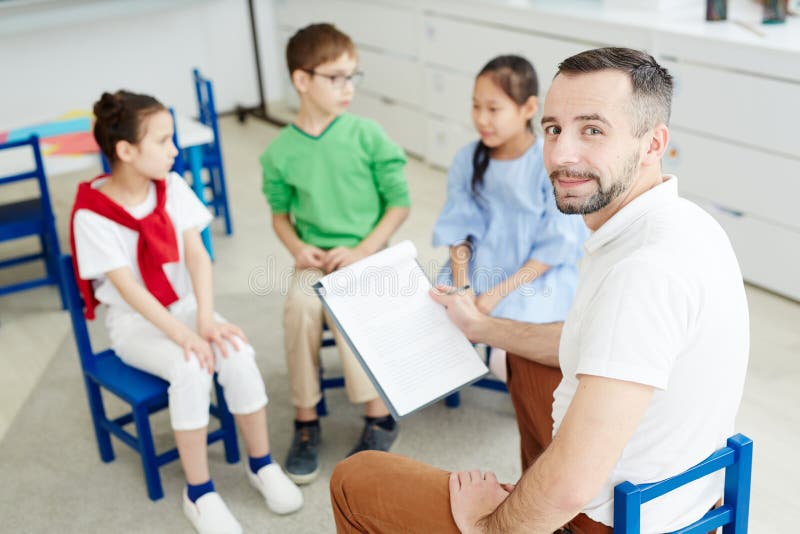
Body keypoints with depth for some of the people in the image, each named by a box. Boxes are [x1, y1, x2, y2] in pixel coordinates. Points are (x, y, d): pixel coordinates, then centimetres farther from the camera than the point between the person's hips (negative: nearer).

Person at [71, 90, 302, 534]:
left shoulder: (171, 187, -3)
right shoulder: (92, 215, -18)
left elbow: (197, 255, -10)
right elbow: (130, 289, -22)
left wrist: (206, 321, -23)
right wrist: (184, 336, -29)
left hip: (183, 305, 4)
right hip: (134, 322, -4)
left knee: (237, 355, -24)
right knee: (191, 369, -32)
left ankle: (261, 464, -3)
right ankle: (199, 492, -14)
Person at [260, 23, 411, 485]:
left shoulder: (367, 136, -6)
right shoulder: (281, 152, 0)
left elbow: (400, 205, -2)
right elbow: (280, 214, 14)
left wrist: (361, 251, -13)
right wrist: (298, 248, -7)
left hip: (366, 255, -2)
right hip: (314, 259, 2)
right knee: (300, 308, -28)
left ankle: (380, 416, -10)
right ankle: (306, 421, -10)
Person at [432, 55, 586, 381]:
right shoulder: (468, 160, -2)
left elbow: (555, 247, -13)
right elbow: (459, 228, 2)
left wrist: (497, 294, -18)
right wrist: (461, 286, -14)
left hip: (540, 274, -4)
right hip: (479, 264, 5)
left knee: (508, 359, -23)